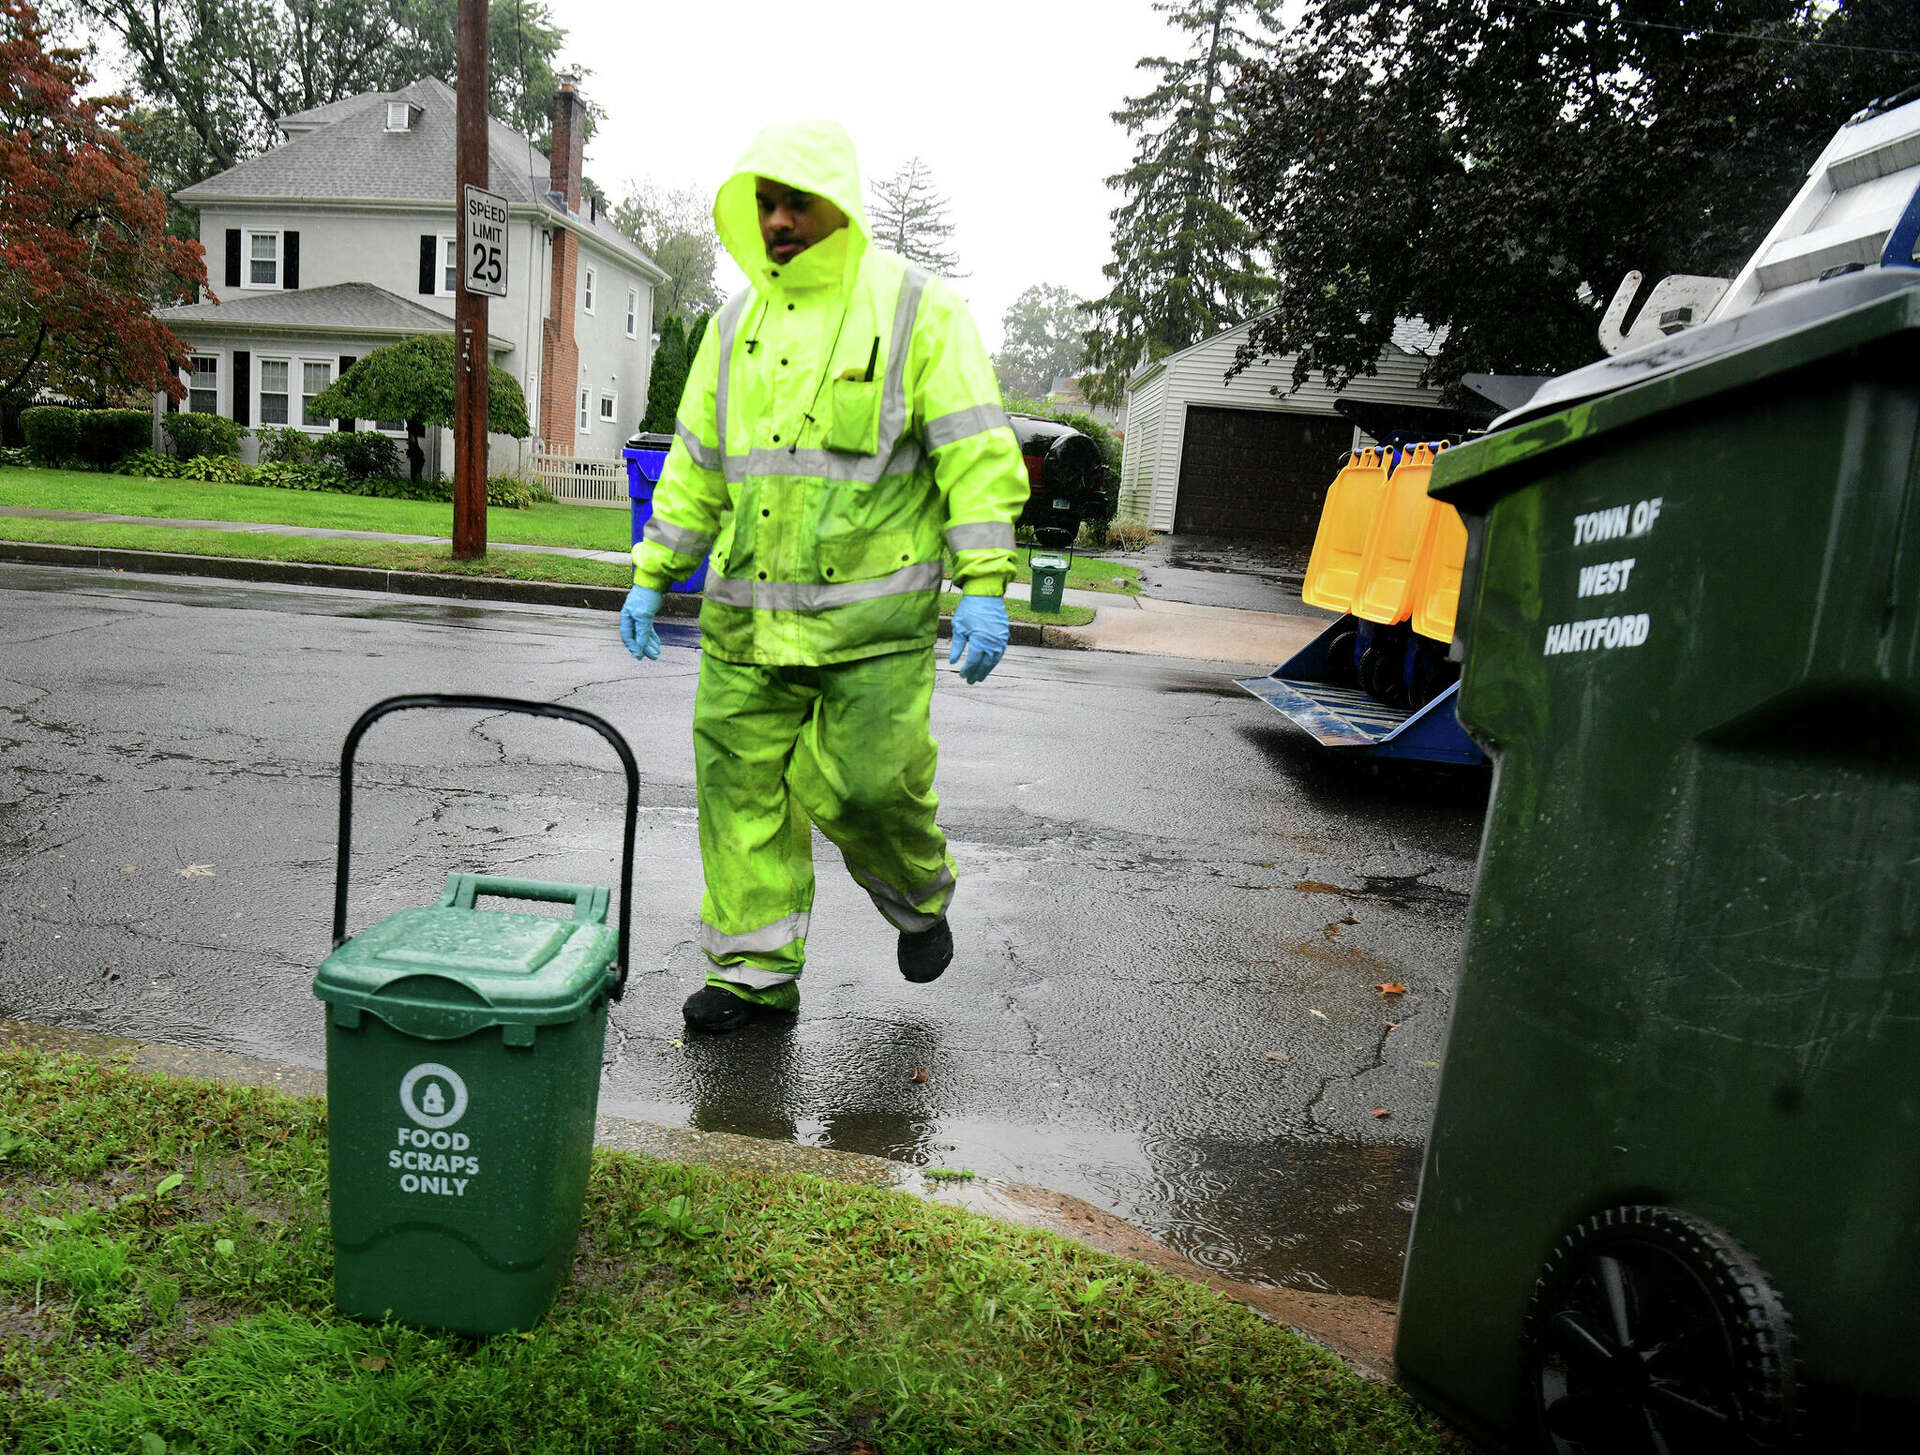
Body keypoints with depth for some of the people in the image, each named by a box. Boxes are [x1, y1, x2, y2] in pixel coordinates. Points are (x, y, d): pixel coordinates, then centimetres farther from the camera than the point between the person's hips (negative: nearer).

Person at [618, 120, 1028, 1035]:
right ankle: (754, 968, 19)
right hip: (747, 611, 5)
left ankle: (919, 901, 26)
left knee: (863, 783, -6)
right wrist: (651, 576, 14)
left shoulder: (918, 309, -1)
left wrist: (984, 588, -15)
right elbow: (695, 464, 19)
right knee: (743, 785, 5)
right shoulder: (738, 323, 14)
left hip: (875, 613, -5)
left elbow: (979, 456, -7)